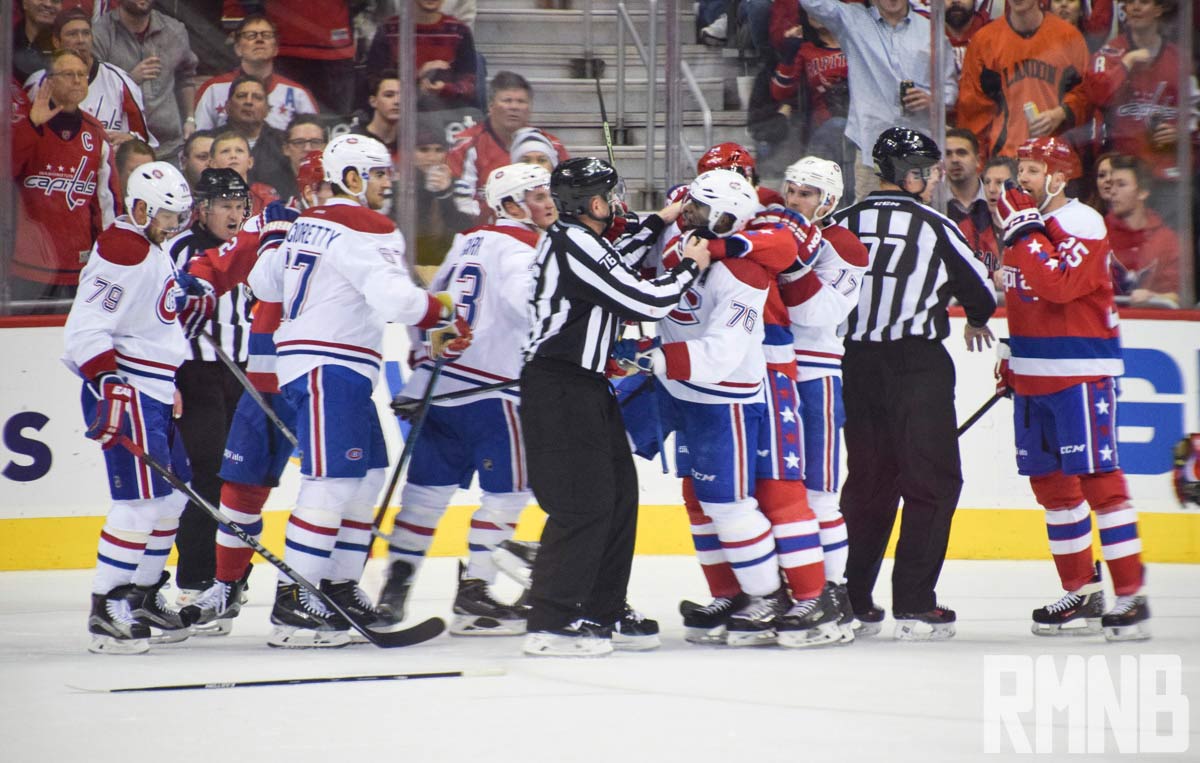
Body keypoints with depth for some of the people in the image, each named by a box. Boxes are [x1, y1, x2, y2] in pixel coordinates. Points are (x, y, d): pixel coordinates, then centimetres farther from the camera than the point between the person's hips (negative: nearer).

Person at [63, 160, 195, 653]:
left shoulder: (154, 251, 17)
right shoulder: (122, 250, -15)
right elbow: (87, 326, -23)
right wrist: (109, 388, -30)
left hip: (156, 392, 11)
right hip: (125, 390, -11)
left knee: (173, 495, 15)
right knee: (142, 498, -15)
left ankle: (144, 595, 24)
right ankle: (107, 608, -12)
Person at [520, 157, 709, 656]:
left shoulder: (568, 240, 12)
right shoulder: (576, 245, -19)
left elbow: (616, 265, 34)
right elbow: (647, 301, -18)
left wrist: (660, 222, 34)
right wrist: (690, 267, -2)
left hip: (584, 388, 11)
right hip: (559, 391, -11)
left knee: (618, 493, 16)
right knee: (584, 503, -12)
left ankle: (603, 610, 24)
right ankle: (550, 624, -13)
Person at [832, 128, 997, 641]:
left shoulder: (842, 224, 4)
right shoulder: (934, 226, -5)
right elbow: (979, 286, 6)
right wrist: (976, 321, 28)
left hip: (856, 364, 5)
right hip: (917, 362, -5)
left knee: (868, 479, 15)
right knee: (932, 482, 1)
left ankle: (851, 601, 14)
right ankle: (913, 605, -6)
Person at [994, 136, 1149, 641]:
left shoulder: (1084, 225, -12)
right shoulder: (1024, 221, 14)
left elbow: (1059, 286, -28)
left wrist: (1027, 232, -23)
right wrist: (1013, 361, 21)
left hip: (1080, 373, -9)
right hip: (1033, 374, 9)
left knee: (1098, 479, -11)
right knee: (1051, 483, 11)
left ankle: (1131, 595, -11)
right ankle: (1082, 592, 19)